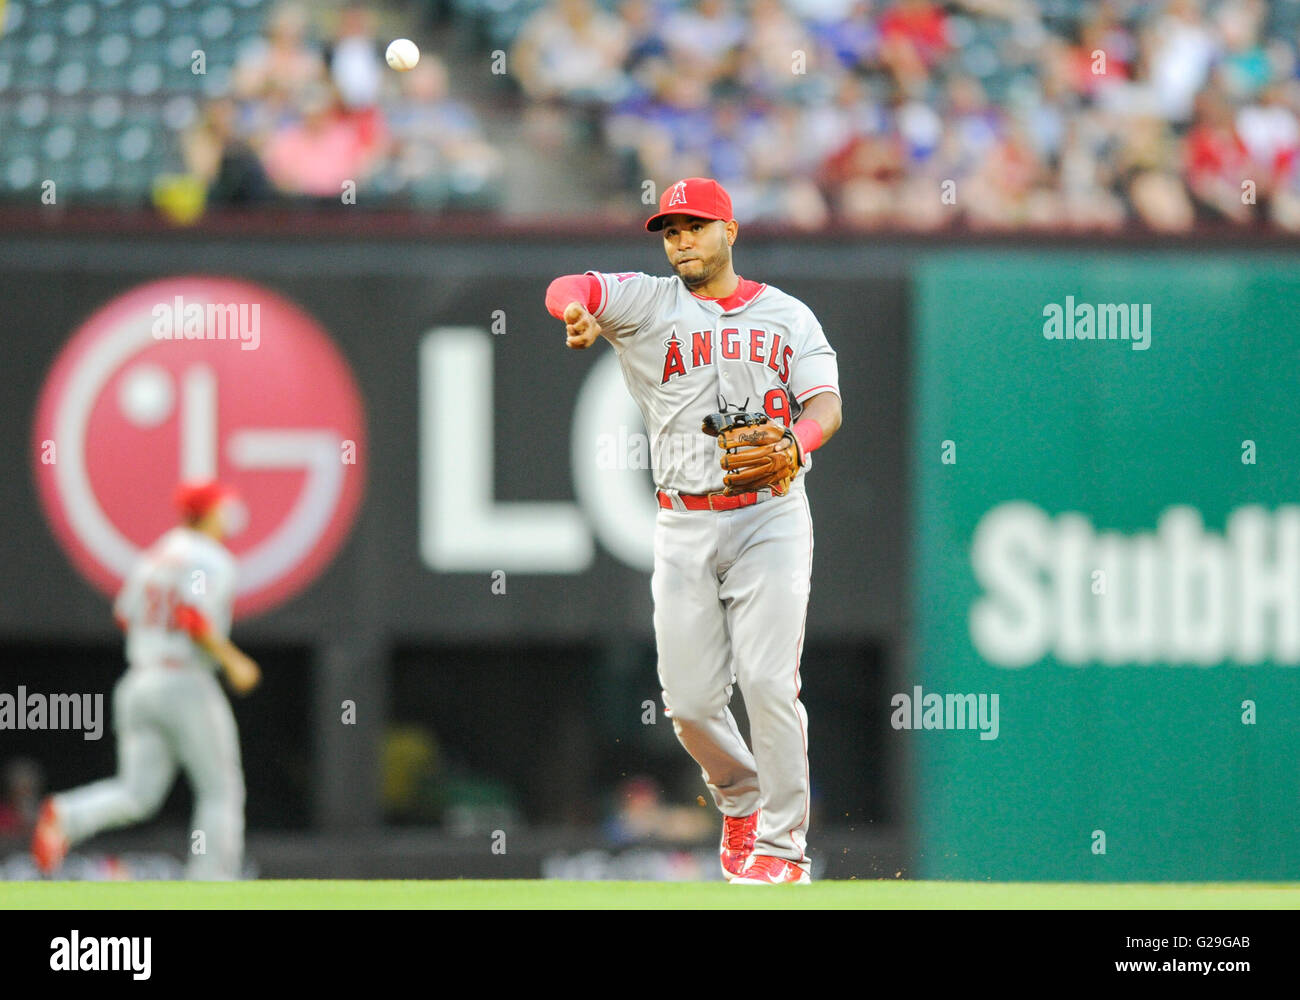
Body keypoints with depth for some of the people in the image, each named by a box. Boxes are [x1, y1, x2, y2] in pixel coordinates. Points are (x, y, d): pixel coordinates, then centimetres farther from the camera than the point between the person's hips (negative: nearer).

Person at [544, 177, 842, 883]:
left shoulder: (788, 316, 10)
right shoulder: (649, 304, 8)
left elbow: (825, 401, -2)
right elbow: (565, 289, -9)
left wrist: (797, 442, -25)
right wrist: (577, 309, -35)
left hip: (770, 515, -1)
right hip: (685, 527, 1)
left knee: (769, 682, -14)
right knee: (691, 701, -1)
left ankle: (784, 844, -4)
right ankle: (741, 799, 28)